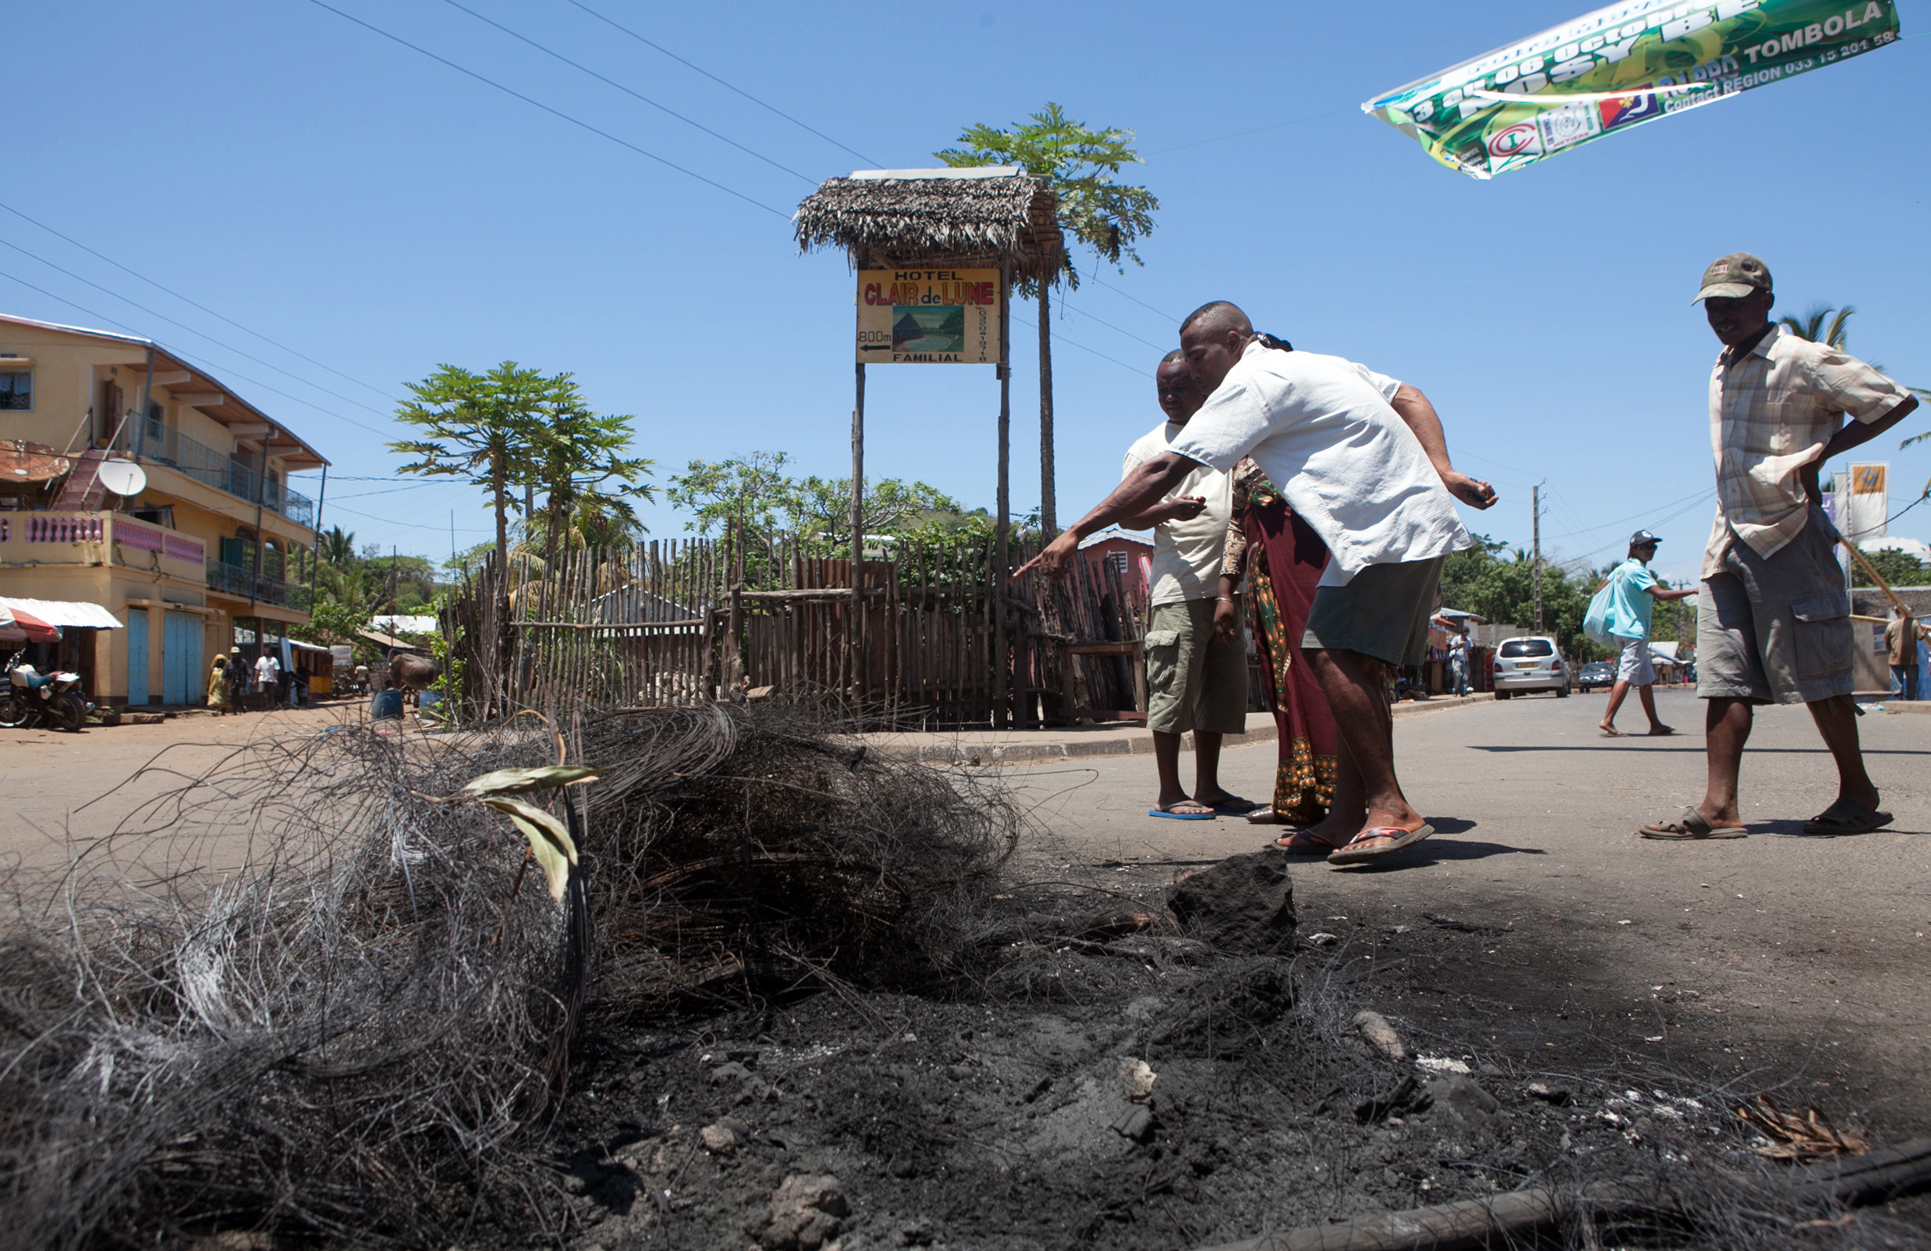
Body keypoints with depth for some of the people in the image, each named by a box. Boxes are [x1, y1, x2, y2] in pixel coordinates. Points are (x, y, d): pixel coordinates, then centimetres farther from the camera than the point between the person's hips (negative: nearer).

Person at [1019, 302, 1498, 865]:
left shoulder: (1252, 382, -8)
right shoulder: (1318, 364, 22)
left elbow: (1165, 471, -14)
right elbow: (1410, 398, 22)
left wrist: (1076, 534, -13)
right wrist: (1442, 471, 10)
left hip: (1387, 530, -10)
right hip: (1419, 522, 10)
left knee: (1335, 659, -16)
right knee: (1354, 667, 6)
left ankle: (1392, 809, -14)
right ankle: (1348, 817, 6)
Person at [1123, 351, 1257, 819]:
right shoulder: (1148, 446, 5)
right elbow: (1126, 514, -2)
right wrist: (1169, 510, -20)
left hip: (1228, 584, 6)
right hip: (1178, 585, -5)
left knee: (1220, 690, 8)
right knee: (1174, 688, -8)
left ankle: (1208, 788, 16)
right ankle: (1169, 794, -2)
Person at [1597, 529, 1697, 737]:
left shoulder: (1621, 569, 13)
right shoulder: (1637, 571, -15)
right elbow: (1662, 595, -25)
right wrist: (1691, 590, -21)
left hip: (1624, 628, 10)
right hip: (1635, 631, -10)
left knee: (1646, 679, 12)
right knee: (1626, 676, -14)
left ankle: (1655, 724, 15)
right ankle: (1607, 720, -20)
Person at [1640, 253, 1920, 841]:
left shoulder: (1804, 362, -6)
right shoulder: (1722, 370, 17)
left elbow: (1897, 400, -4)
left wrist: (1821, 452, -10)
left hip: (1787, 534, -7)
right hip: (1729, 537, 7)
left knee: (1812, 671, 0)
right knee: (1724, 675, -1)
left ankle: (1858, 792, 17)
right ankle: (1720, 807, -3)